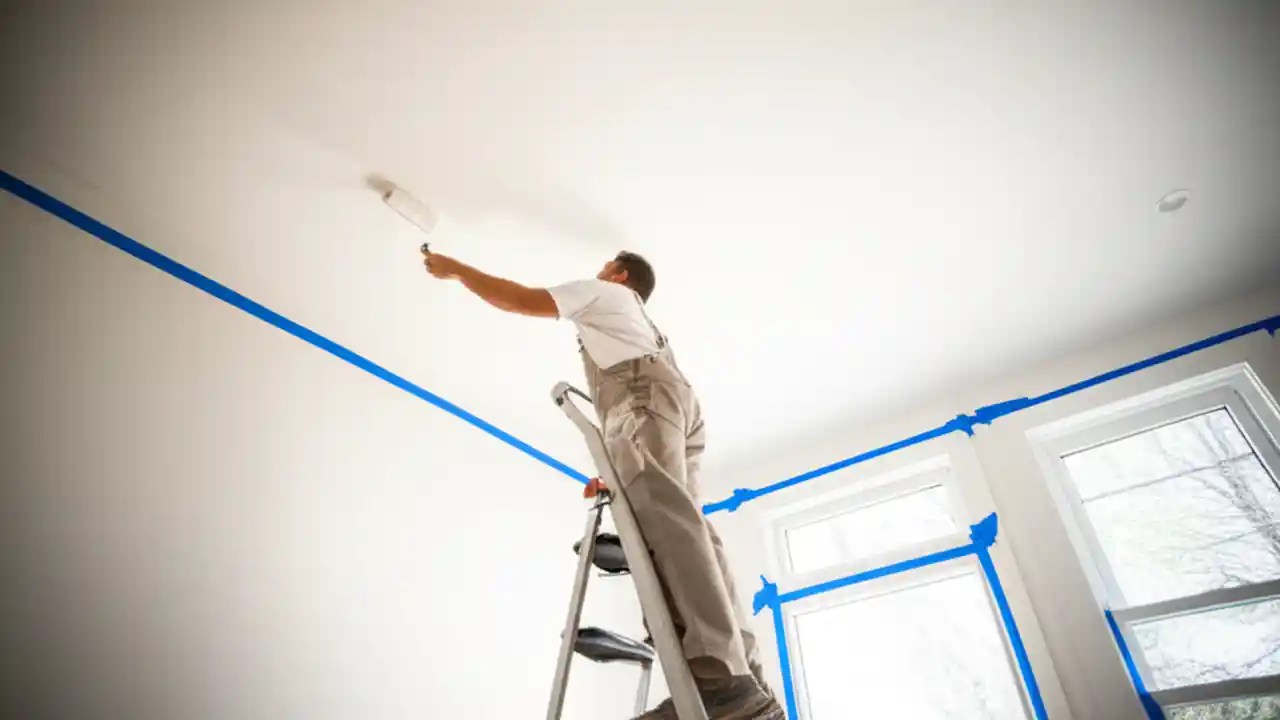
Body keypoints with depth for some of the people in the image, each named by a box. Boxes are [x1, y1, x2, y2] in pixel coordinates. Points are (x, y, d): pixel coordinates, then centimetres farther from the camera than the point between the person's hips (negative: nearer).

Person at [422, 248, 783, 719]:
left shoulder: (604, 293, 25)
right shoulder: (640, 325, 47)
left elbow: (517, 299, 21)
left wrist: (454, 269, 35)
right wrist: (619, 471, 31)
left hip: (643, 393, -8)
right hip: (680, 406, 8)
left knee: (663, 512, -27)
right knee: (679, 522, -9)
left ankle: (721, 678, -42)